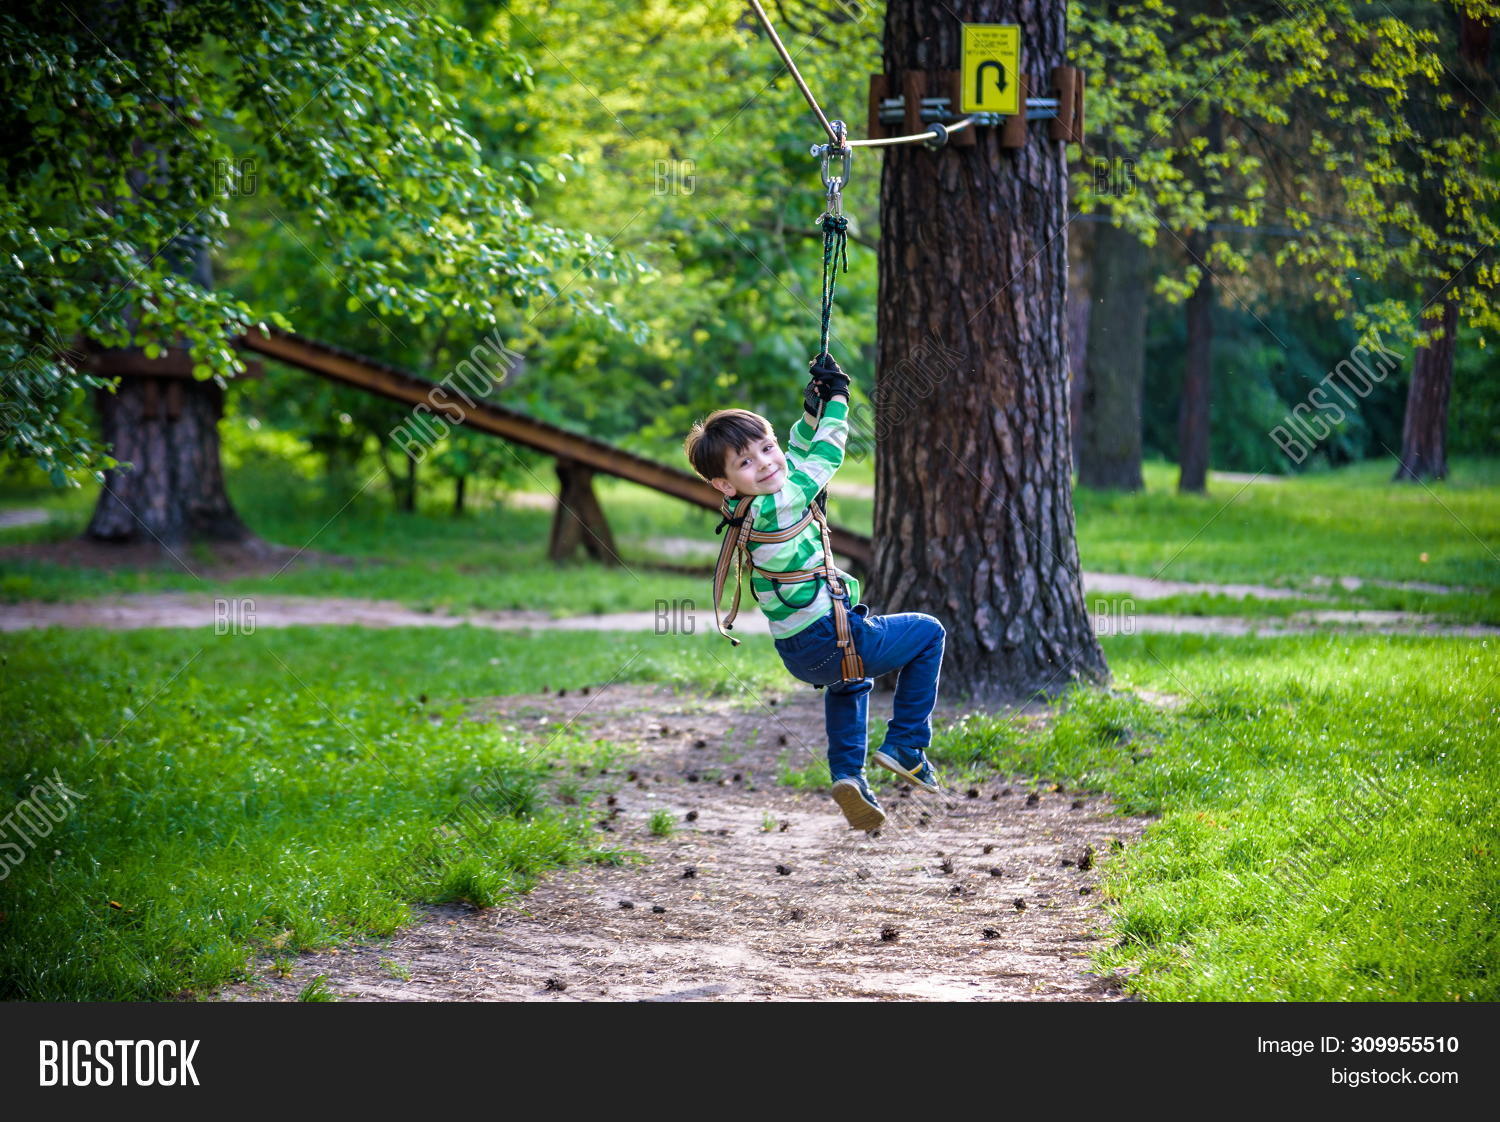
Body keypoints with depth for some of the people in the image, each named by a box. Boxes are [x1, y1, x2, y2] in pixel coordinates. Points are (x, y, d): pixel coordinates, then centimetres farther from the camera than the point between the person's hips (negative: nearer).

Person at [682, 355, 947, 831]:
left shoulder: (746, 509, 4)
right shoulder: (781, 503, -21)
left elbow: (798, 454, 20)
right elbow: (826, 456, -8)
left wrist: (811, 411, 10)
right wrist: (836, 401, 4)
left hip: (798, 655, 9)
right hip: (835, 640, -9)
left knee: (849, 681, 41)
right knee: (928, 632, 16)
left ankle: (847, 773, 23)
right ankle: (905, 746, 12)